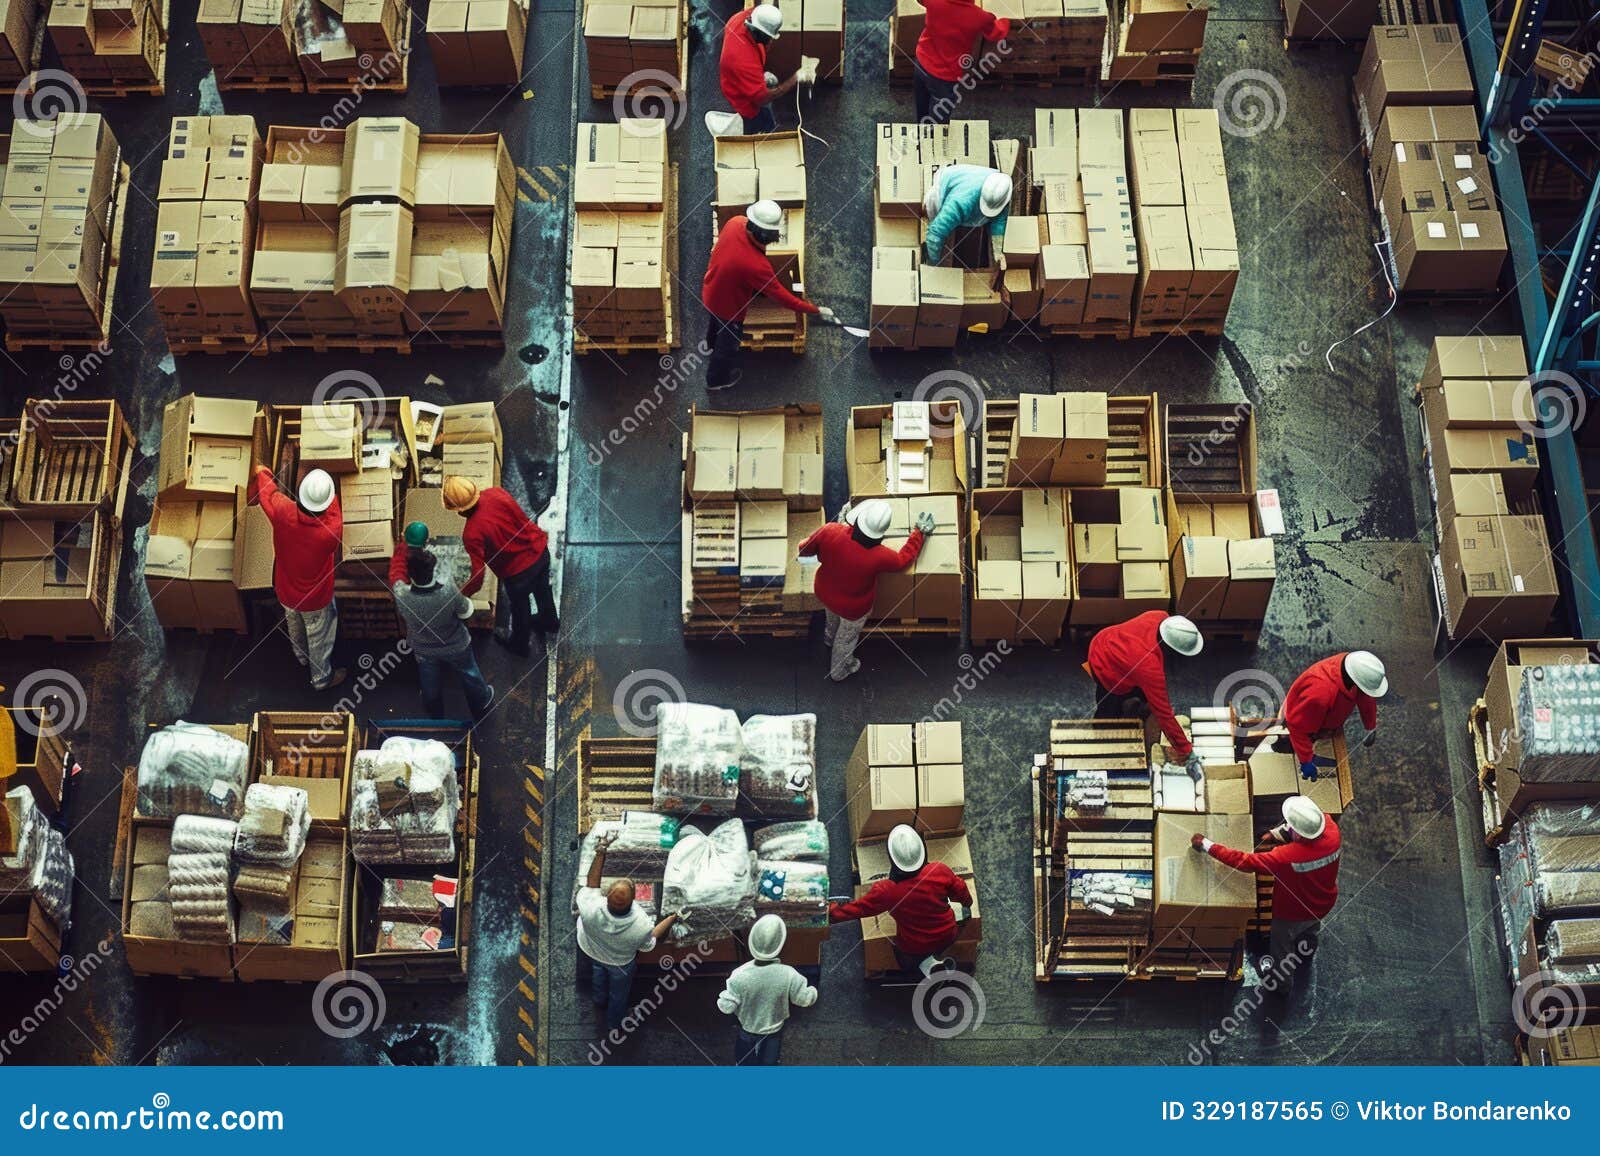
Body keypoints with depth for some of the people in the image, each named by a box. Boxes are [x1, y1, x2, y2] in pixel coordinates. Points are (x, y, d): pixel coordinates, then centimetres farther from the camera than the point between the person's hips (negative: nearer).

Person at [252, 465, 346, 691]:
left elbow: (267, 493, -8)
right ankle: (321, 678, 49)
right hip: (316, 600, -3)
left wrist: (262, 473, 13)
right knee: (319, 638, 25)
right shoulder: (332, 529, -40)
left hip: (286, 592, 3)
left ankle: (302, 657, 62)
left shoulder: (282, 512, -34)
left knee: (295, 626, 34)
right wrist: (328, 494, 4)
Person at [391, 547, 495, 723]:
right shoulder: (448, 591, -42)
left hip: (423, 650, 1)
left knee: (431, 688, 30)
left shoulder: (400, 594, -38)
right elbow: (465, 612, -21)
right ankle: (481, 708, 58)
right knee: (470, 676, 31)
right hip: (456, 647, -1)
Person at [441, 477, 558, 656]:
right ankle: (549, 622, 64)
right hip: (540, 551, 5)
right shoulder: (496, 493, -19)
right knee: (542, 589, 35)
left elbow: (478, 575, -25)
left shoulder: (472, 533, -31)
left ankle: (520, 644, 55)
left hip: (519, 571, -5)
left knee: (519, 608, 26)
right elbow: (523, 519, -2)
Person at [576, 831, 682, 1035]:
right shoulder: (641, 924, -46)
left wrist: (600, 853, -23)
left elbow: (591, 885, -24)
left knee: (598, 982, 38)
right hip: (621, 964, -1)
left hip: (594, 954, 1)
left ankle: (599, 1003, 68)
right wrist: (672, 919, -11)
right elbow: (648, 943, -21)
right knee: (619, 994, 32)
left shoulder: (591, 909, -48)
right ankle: (614, 1025, 60)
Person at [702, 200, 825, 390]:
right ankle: (717, 379, 53)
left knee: (718, 322, 40)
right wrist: (816, 310, -25)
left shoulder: (735, 223, -25)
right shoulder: (756, 265, -45)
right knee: (728, 342, 25)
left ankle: (712, 343, 73)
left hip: (711, 290, 7)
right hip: (728, 306, -7)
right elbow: (781, 295, -33)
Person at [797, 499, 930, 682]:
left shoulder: (830, 532, -35)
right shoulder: (878, 556, -40)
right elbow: (904, 558, -17)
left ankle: (829, 636, 72)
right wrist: (919, 531, -3)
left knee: (833, 616, 40)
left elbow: (804, 550, -14)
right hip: (852, 608, -3)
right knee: (846, 638, 30)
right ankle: (839, 671, 58)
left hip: (824, 594, 3)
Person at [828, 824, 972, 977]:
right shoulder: (940, 871, -26)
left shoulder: (885, 891, -31)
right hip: (947, 937, 3)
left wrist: (828, 914, -1)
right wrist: (967, 905, 18)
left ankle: (927, 964, 6)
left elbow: (857, 909, -17)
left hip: (914, 948, -3)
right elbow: (961, 891, -5)